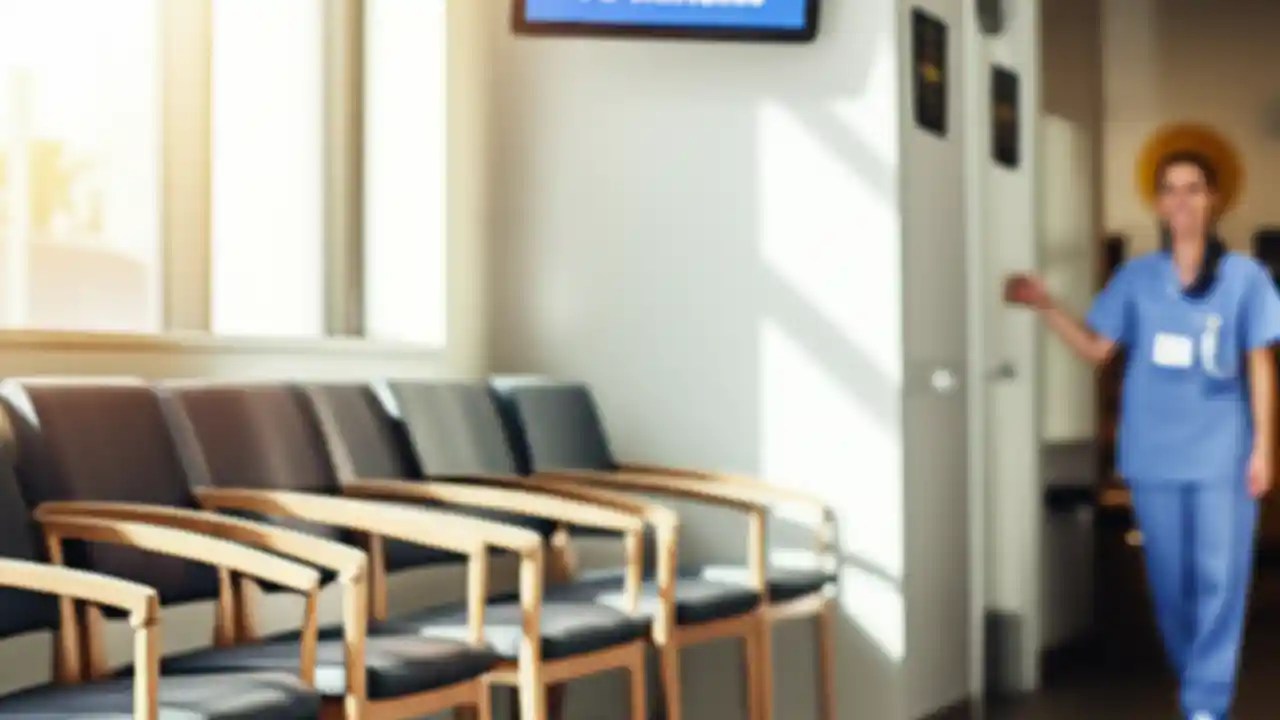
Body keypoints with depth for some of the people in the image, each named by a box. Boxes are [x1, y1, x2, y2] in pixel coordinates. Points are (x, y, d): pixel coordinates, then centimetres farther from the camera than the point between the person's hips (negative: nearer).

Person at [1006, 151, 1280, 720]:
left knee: (1218, 577, -4)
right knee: (1169, 576, 10)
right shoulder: (1137, 277, 6)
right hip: (1155, 454, 2)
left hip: (1222, 453, -2)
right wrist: (1046, 306, -9)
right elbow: (1096, 348, 4)